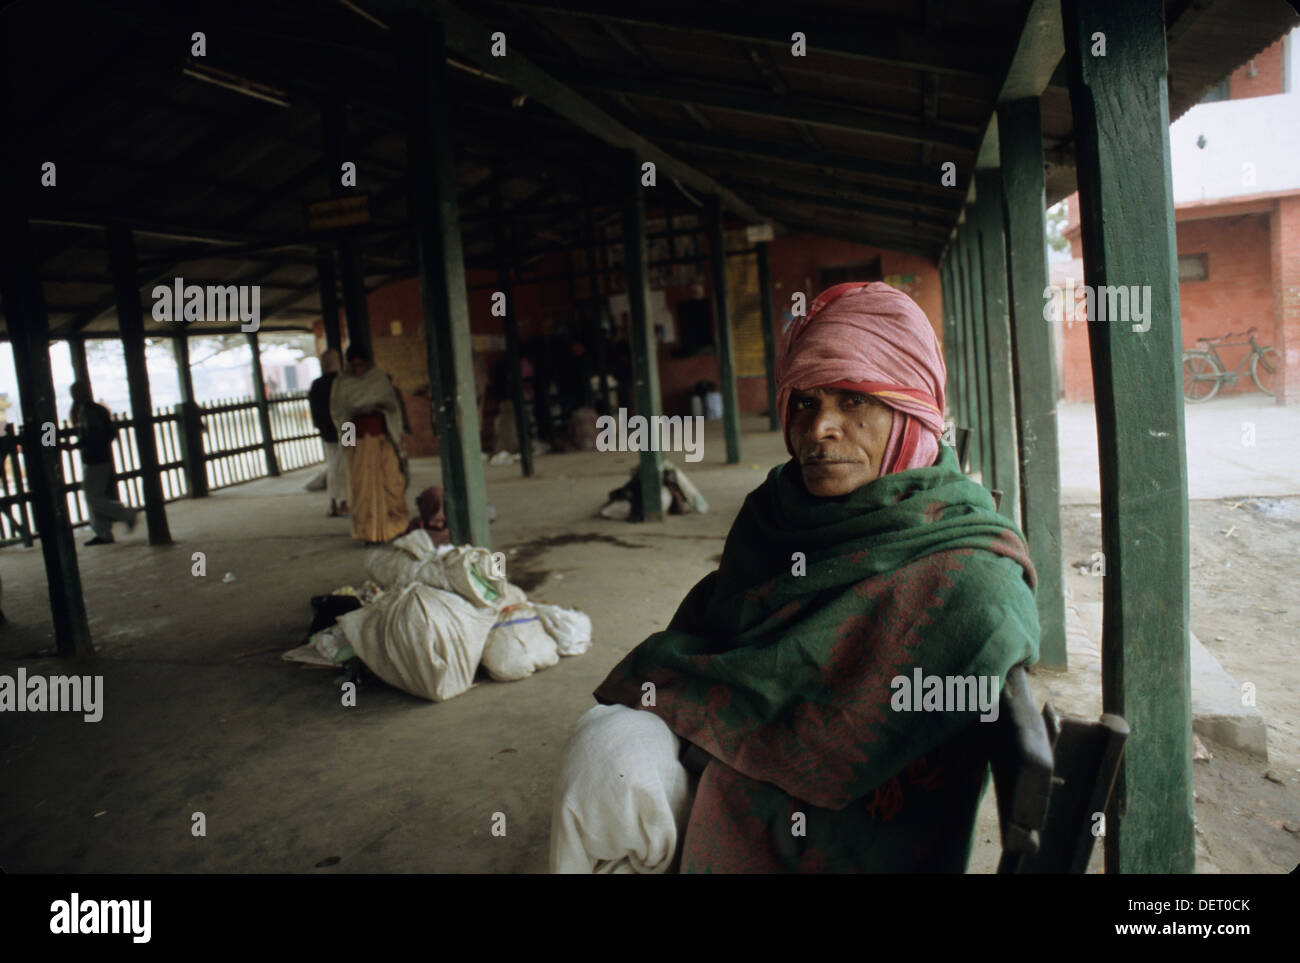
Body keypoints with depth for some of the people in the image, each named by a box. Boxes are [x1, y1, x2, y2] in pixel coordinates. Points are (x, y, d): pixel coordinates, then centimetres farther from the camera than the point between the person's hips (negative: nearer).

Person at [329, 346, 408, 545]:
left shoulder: (379, 378, 9)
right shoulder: (341, 383, 7)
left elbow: (393, 404, 12)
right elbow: (337, 411, 5)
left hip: (382, 434, 1)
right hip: (358, 438, -1)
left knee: (390, 479, -1)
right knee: (364, 483, -3)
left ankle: (394, 525, 12)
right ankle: (370, 532, 3)